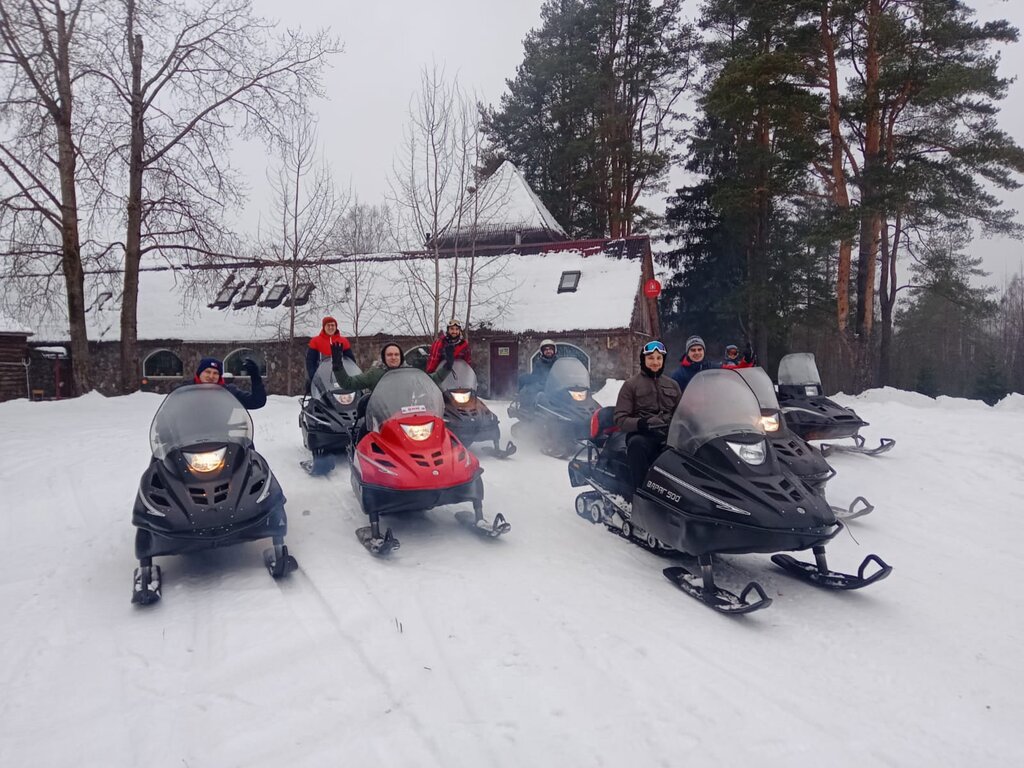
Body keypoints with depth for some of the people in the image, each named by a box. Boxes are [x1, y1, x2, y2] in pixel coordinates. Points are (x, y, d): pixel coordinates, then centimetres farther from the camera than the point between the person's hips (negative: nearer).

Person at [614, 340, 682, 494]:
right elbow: (620, 419, 2)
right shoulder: (631, 384, 9)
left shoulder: (672, 384, 22)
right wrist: (640, 423, -19)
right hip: (642, 435, -3)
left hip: (670, 435, 3)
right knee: (636, 443, -39)